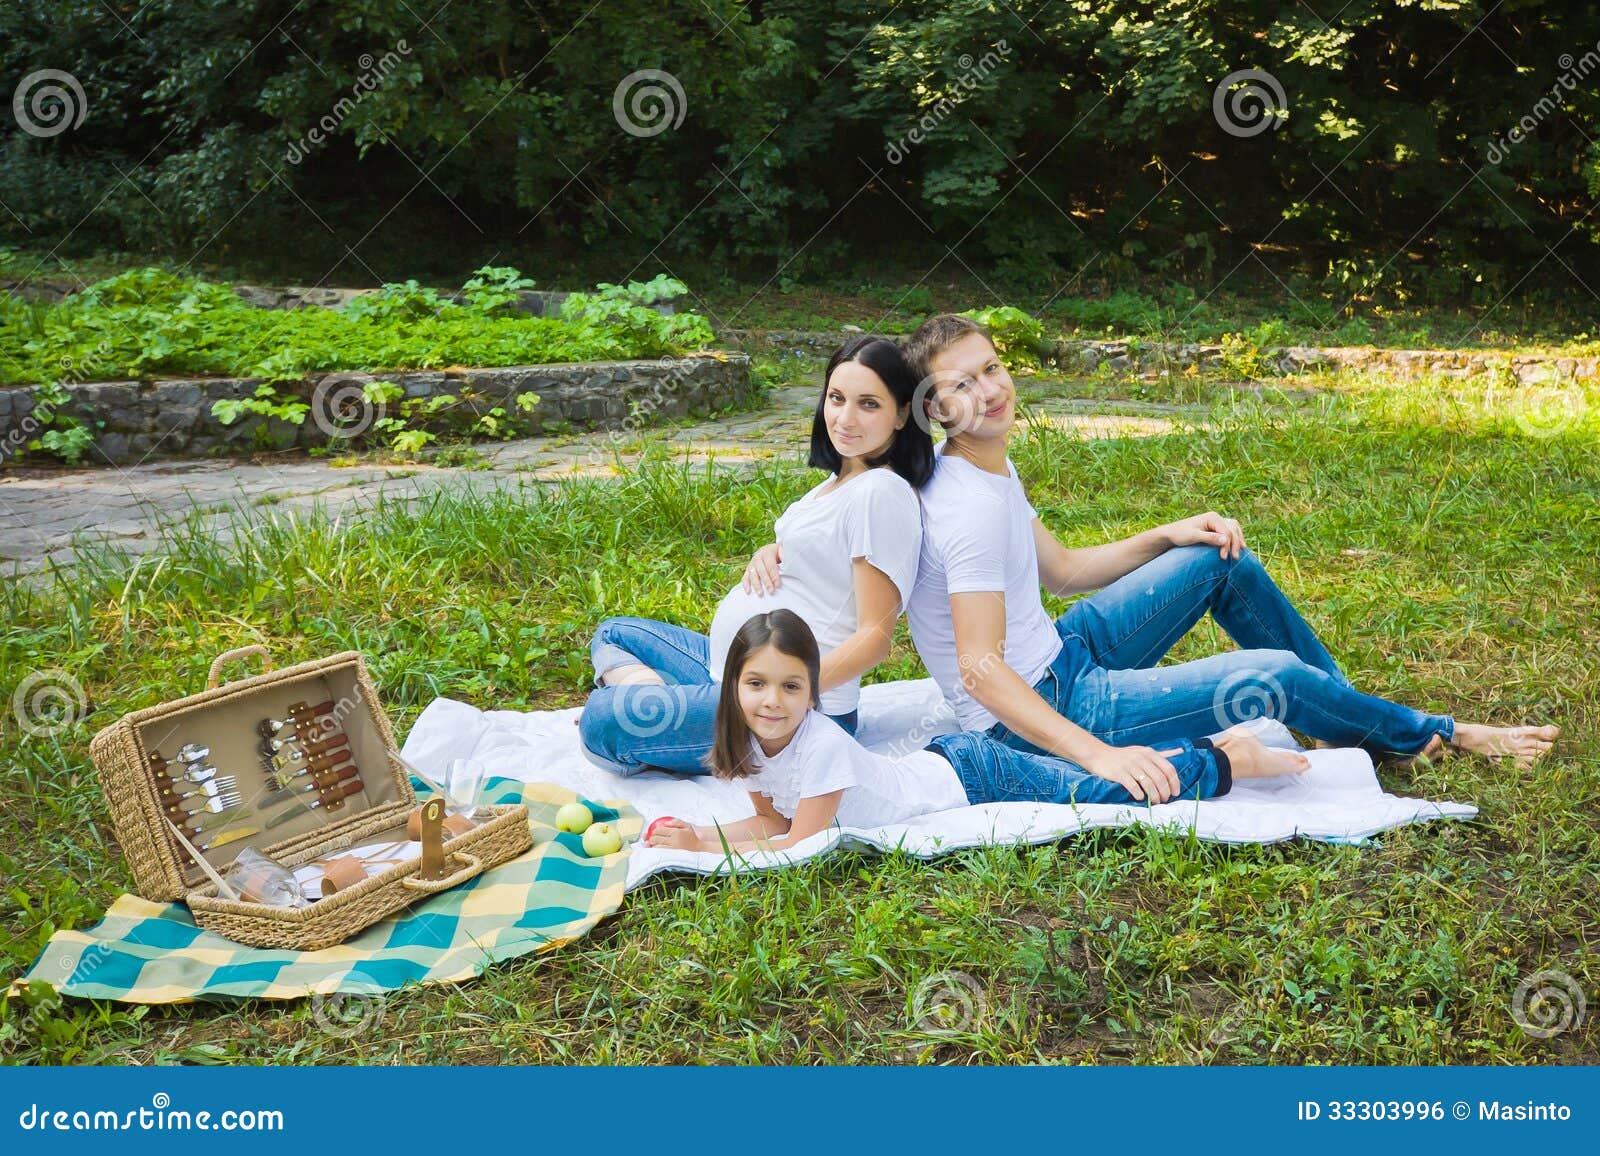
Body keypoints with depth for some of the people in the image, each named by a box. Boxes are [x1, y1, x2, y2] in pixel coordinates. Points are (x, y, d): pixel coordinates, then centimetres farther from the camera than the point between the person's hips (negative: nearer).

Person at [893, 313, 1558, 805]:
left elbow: (1059, 571, 16)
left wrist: (1167, 537, 7)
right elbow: (980, 670, -32)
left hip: (1055, 654, 10)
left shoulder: (990, 467, 5)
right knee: (1271, 676, -16)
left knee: (1221, 558, 12)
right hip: (1034, 714, -10)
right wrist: (1097, 756, -38)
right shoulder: (971, 507, -27)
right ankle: (1439, 737, 13)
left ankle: (1349, 706, 22)